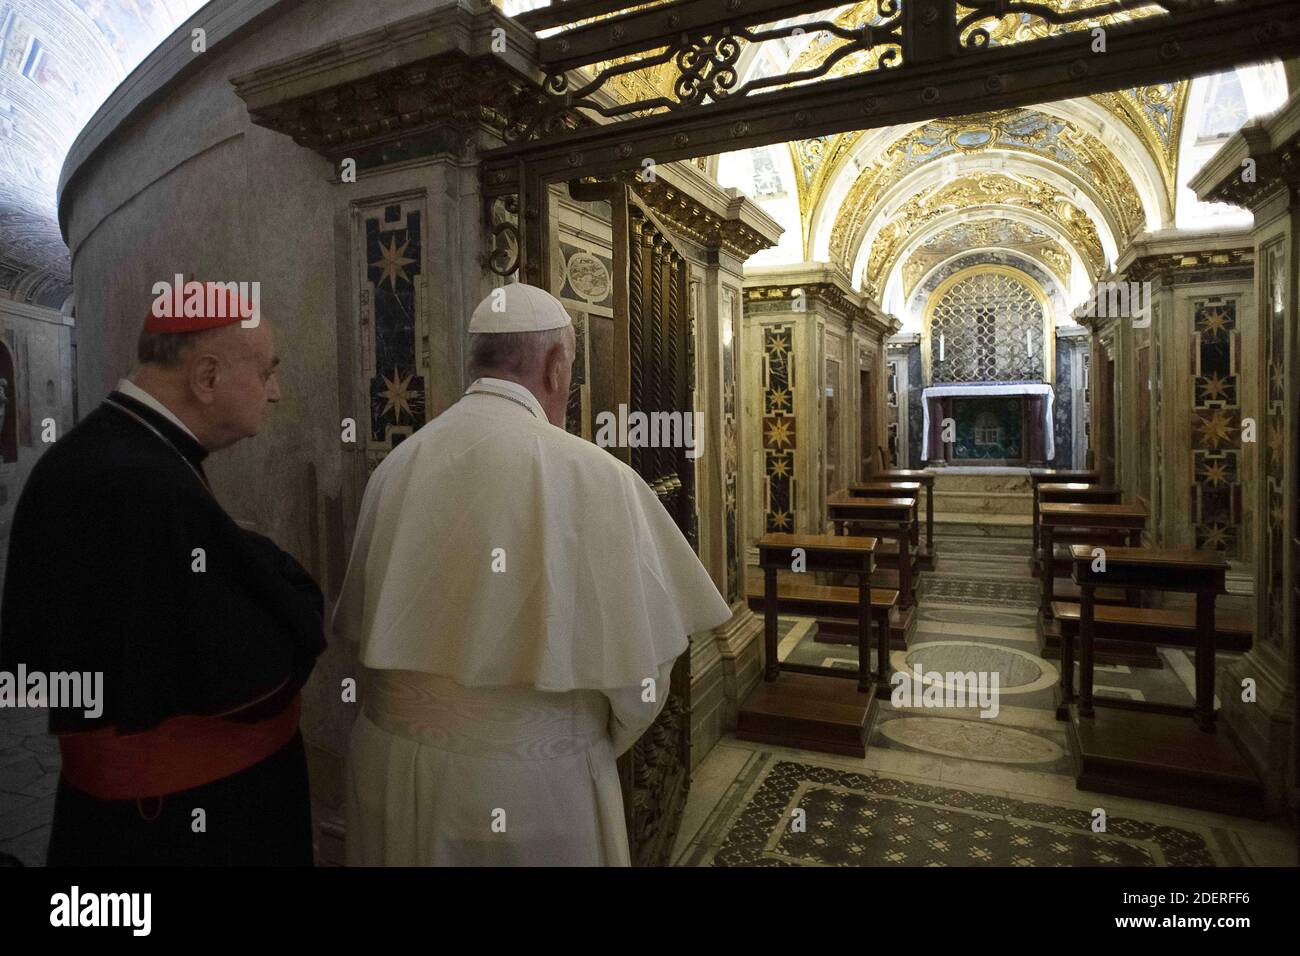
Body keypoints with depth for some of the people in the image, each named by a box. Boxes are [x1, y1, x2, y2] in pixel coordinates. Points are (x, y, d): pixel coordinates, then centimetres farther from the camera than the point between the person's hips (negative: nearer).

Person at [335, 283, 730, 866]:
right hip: (528, 783, -4)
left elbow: (361, 625, 4)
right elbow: (638, 672, -15)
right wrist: (591, 749, 5)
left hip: (391, 764, 5)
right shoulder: (591, 475, -19)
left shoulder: (394, 466, -5)